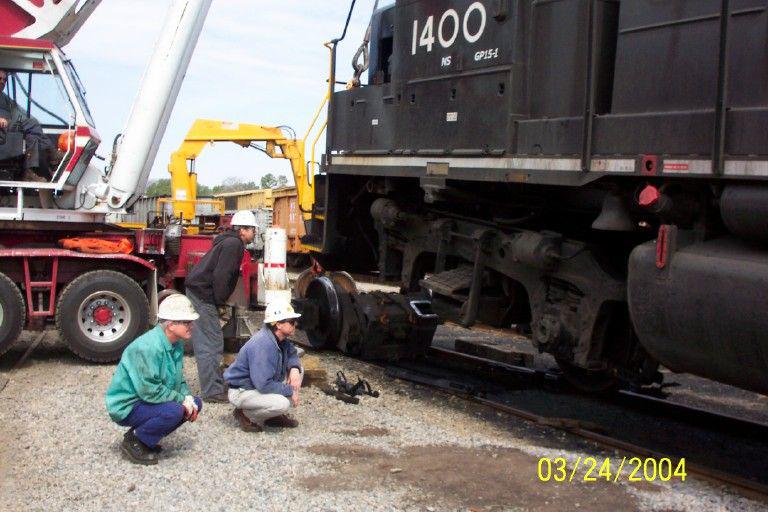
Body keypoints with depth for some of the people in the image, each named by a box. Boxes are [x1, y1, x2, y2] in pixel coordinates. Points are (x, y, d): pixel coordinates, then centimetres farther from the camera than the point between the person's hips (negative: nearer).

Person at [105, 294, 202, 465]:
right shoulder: (148, 347, -28)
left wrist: (188, 398, -7)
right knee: (173, 411, -30)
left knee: (195, 404, 2)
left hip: (146, 400, 10)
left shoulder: (177, 344, 2)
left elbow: (178, 379, 13)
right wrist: (181, 399, -21)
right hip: (126, 406, -10)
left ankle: (143, 438, 11)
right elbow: (150, 391, -30)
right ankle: (133, 442, -7)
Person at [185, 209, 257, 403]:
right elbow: (220, 275, -23)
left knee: (210, 343, 16)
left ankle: (216, 385, 25)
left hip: (197, 293, 11)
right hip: (202, 296, -11)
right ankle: (213, 392, -4)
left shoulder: (230, 242, 18)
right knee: (211, 344, -7)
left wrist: (220, 301, 14)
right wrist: (220, 301, -14)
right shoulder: (234, 244, -14)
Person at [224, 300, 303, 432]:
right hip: (242, 392, -9)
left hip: (261, 385, 9)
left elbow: (292, 353, 13)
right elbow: (264, 385, -33)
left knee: (298, 370, 2)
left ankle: (275, 415, 8)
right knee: (282, 404, -31)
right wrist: (290, 391, -20)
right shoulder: (263, 345, -31)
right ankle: (245, 414, -5)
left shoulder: (280, 339, -5)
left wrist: (294, 368, -11)